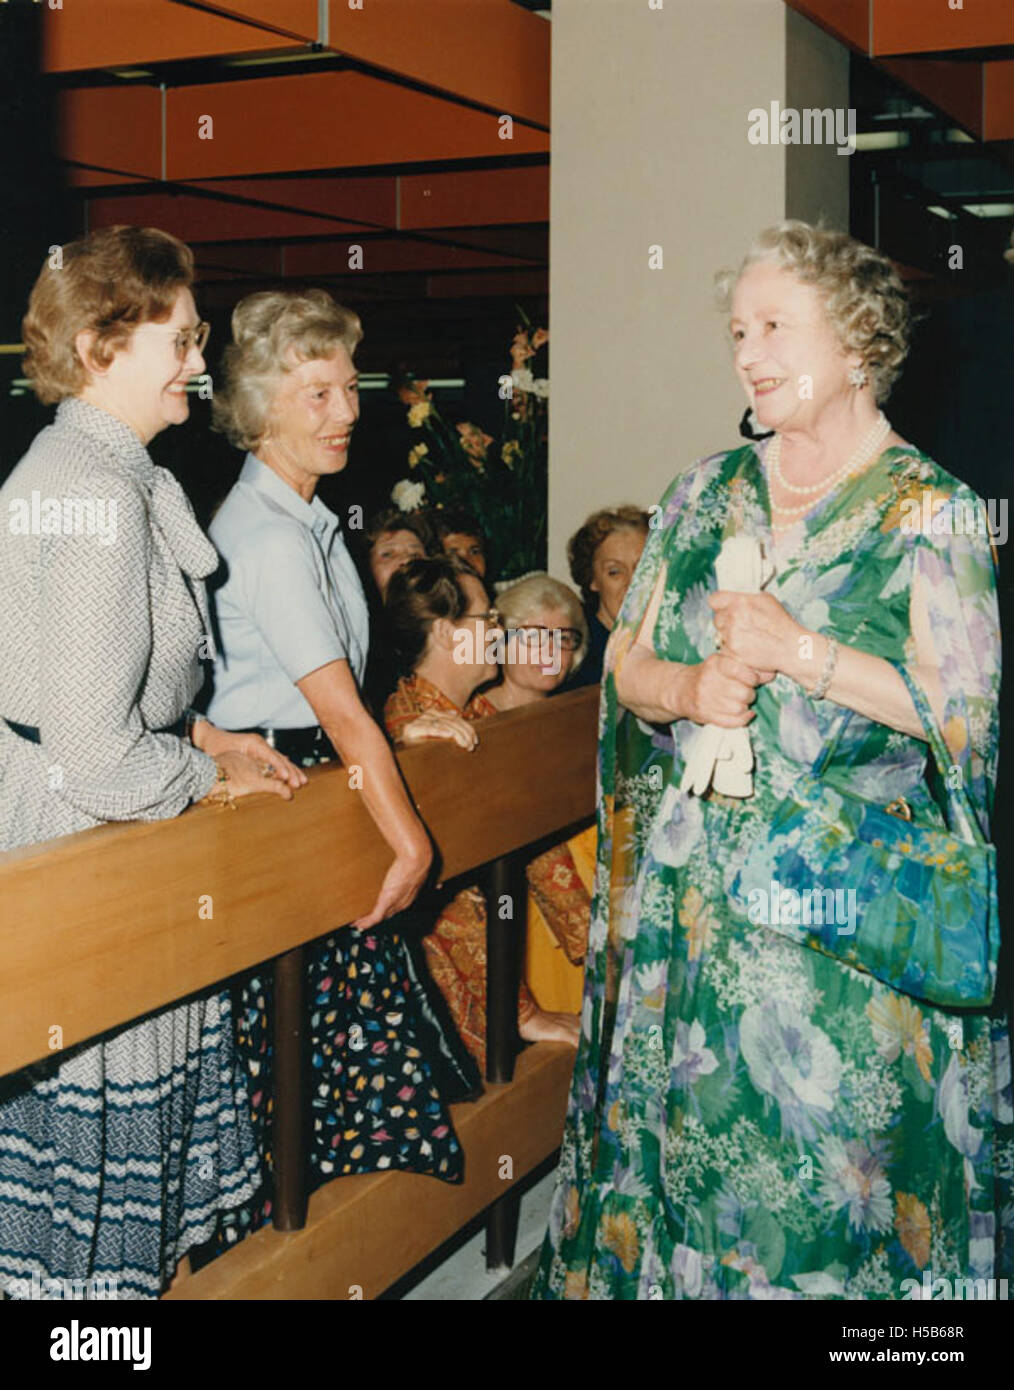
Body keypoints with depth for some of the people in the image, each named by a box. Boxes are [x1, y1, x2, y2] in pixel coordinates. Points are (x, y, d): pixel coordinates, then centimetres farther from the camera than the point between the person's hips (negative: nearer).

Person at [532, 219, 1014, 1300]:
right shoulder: (704, 494, 10)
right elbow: (626, 664, 11)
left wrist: (798, 651, -17)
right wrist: (688, 688, -11)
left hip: (847, 906, -4)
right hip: (691, 891, 4)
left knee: (826, 1152, 2)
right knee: (685, 1122, 11)